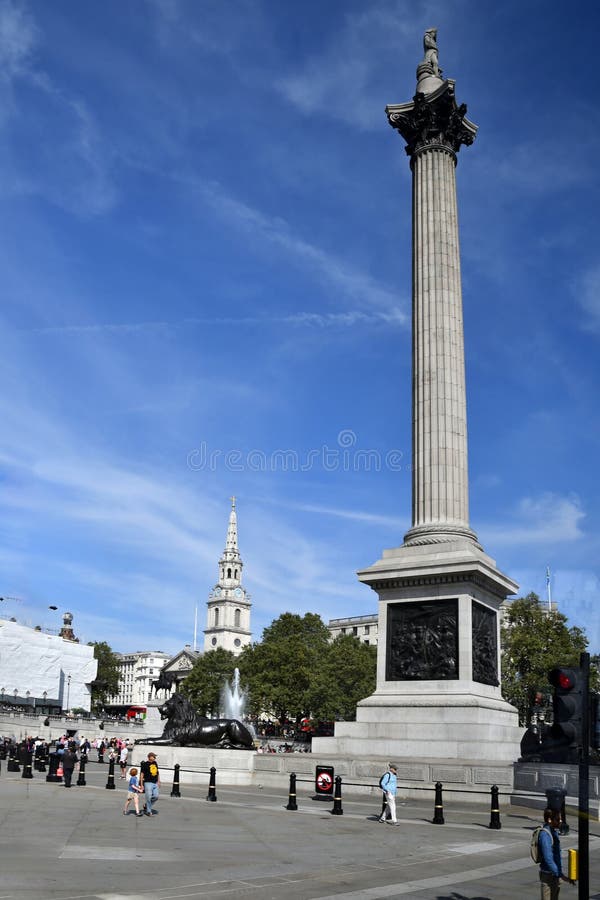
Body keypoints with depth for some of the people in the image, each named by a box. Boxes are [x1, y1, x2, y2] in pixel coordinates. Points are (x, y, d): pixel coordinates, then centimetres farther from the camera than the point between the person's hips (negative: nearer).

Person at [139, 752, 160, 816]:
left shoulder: (155, 763, 11)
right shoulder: (145, 764, -8)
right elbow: (141, 774, -7)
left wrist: (158, 781, 19)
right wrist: (141, 784, -9)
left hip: (155, 783, 6)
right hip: (148, 783, -6)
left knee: (156, 796, 4)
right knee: (149, 797, -5)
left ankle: (146, 805, 26)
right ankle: (148, 811, 10)